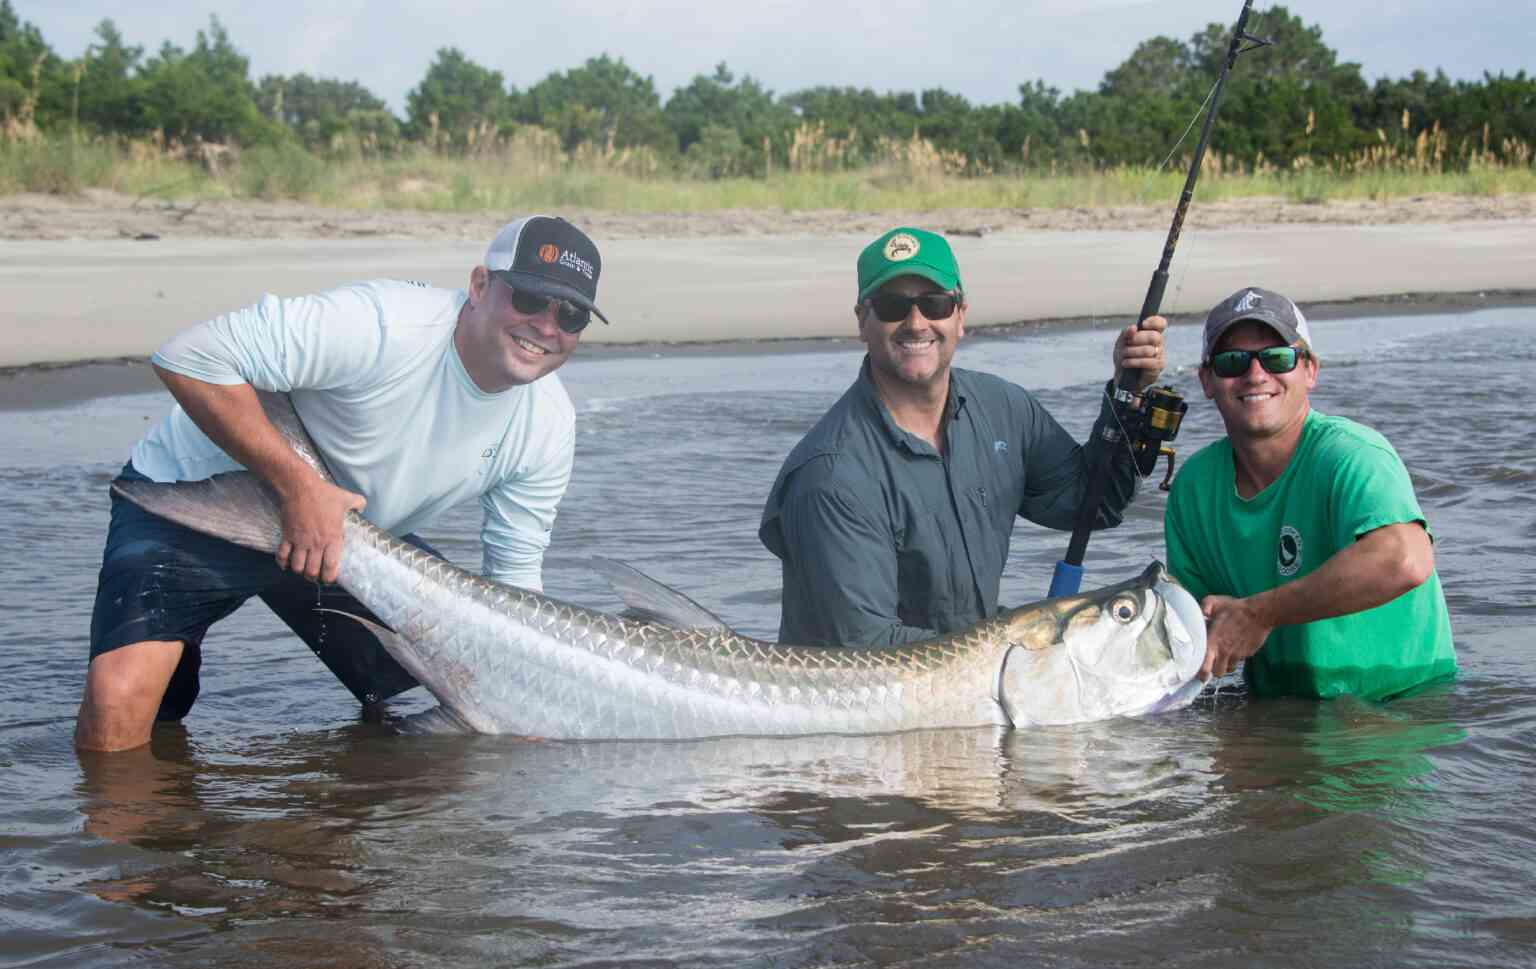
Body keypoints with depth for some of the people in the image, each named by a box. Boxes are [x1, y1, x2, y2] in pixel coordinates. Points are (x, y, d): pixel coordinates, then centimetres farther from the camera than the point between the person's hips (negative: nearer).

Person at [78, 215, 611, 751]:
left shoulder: (548, 424, -11)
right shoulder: (383, 326, -33)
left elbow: (515, 576, -1)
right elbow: (186, 357, -34)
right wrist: (298, 485, -34)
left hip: (348, 533, 6)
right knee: (116, 711, -26)